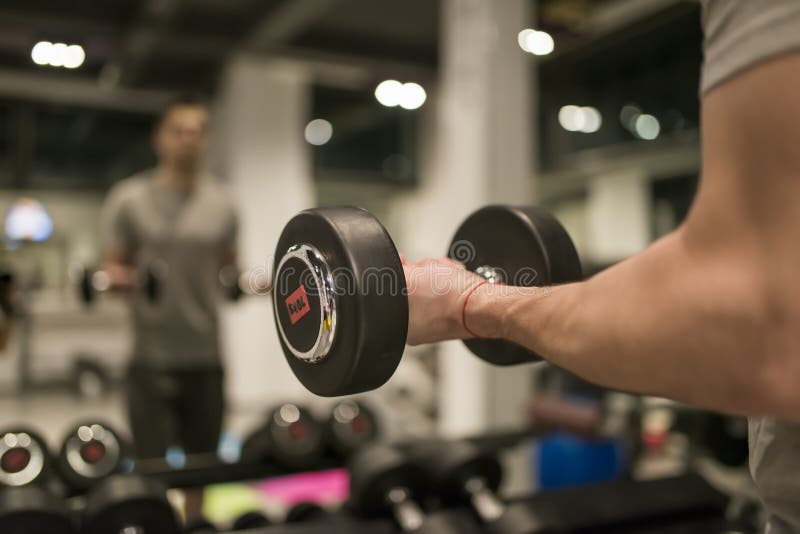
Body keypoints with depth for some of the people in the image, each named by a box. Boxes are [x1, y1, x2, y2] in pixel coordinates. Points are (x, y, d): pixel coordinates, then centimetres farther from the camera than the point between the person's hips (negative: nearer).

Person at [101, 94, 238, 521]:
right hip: (153, 357, -3)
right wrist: (119, 278, -21)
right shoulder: (130, 199, -2)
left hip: (206, 356, 3)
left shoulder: (220, 205, 7)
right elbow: (114, 267, 1)